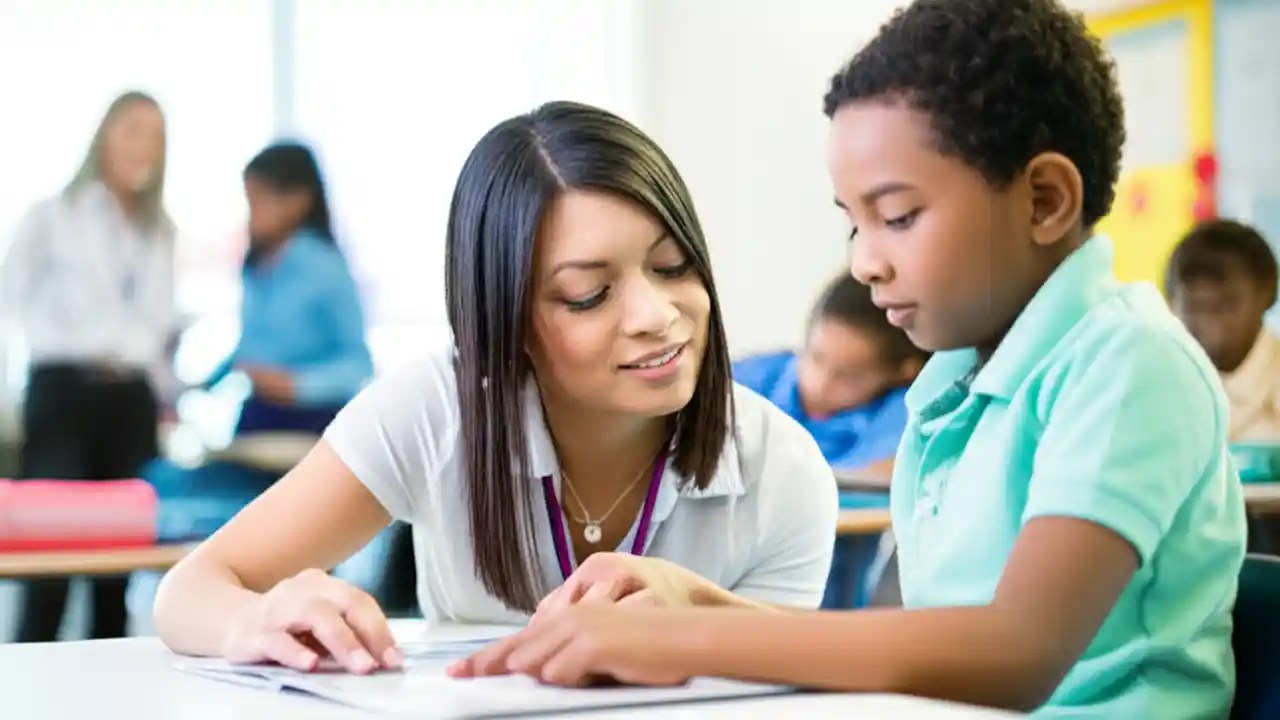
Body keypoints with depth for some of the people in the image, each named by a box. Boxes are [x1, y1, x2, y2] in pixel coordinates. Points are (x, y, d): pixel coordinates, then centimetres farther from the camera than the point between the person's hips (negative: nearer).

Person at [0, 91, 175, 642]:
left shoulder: (159, 231, 19)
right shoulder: (54, 215, 4)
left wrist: (166, 389, 10)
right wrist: (73, 346, -8)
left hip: (132, 397, 5)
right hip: (64, 389, -5)